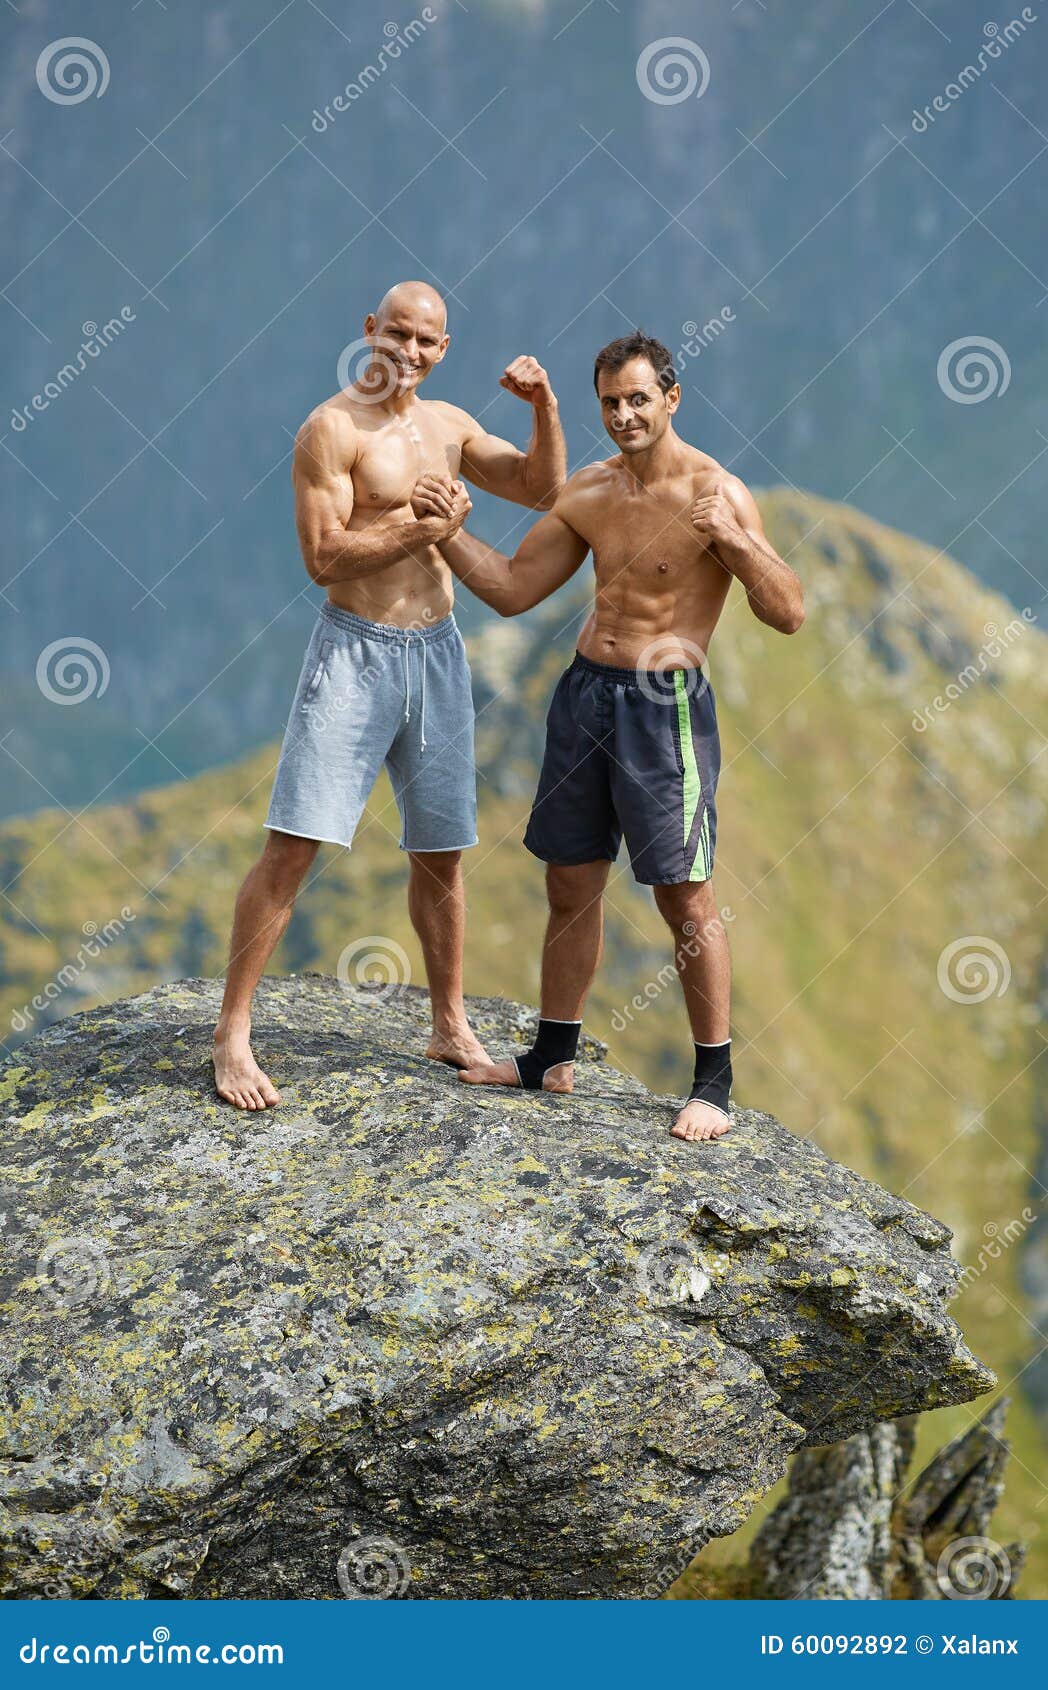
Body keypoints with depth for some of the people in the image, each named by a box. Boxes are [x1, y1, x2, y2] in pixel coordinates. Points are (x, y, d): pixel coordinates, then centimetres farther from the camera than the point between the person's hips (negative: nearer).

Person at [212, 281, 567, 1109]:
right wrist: (423, 530, -18)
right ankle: (233, 1034, -7)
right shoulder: (331, 429, -8)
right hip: (355, 648, -6)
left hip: (437, 650, 6)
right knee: (293, 845, -11)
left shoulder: (448, 424, 12)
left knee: (440, 853, 12)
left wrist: (545, 406, -4)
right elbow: (324, 557, -15)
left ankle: (452, 1027, 23)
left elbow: (542, 488, 11)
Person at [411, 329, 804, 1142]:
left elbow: (790, 614, -14)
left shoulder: (716, 492, -11)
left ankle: (715, 1081, 6)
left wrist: (737, 541, -30)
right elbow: (514, 588, 14)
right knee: (571, 882, 14)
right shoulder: (590, 492, 8)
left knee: (685, 893, -4)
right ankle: (554, 1058, 27)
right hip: (585, 691, 6)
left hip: (665, 705, -6)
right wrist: (450, 529, 1)